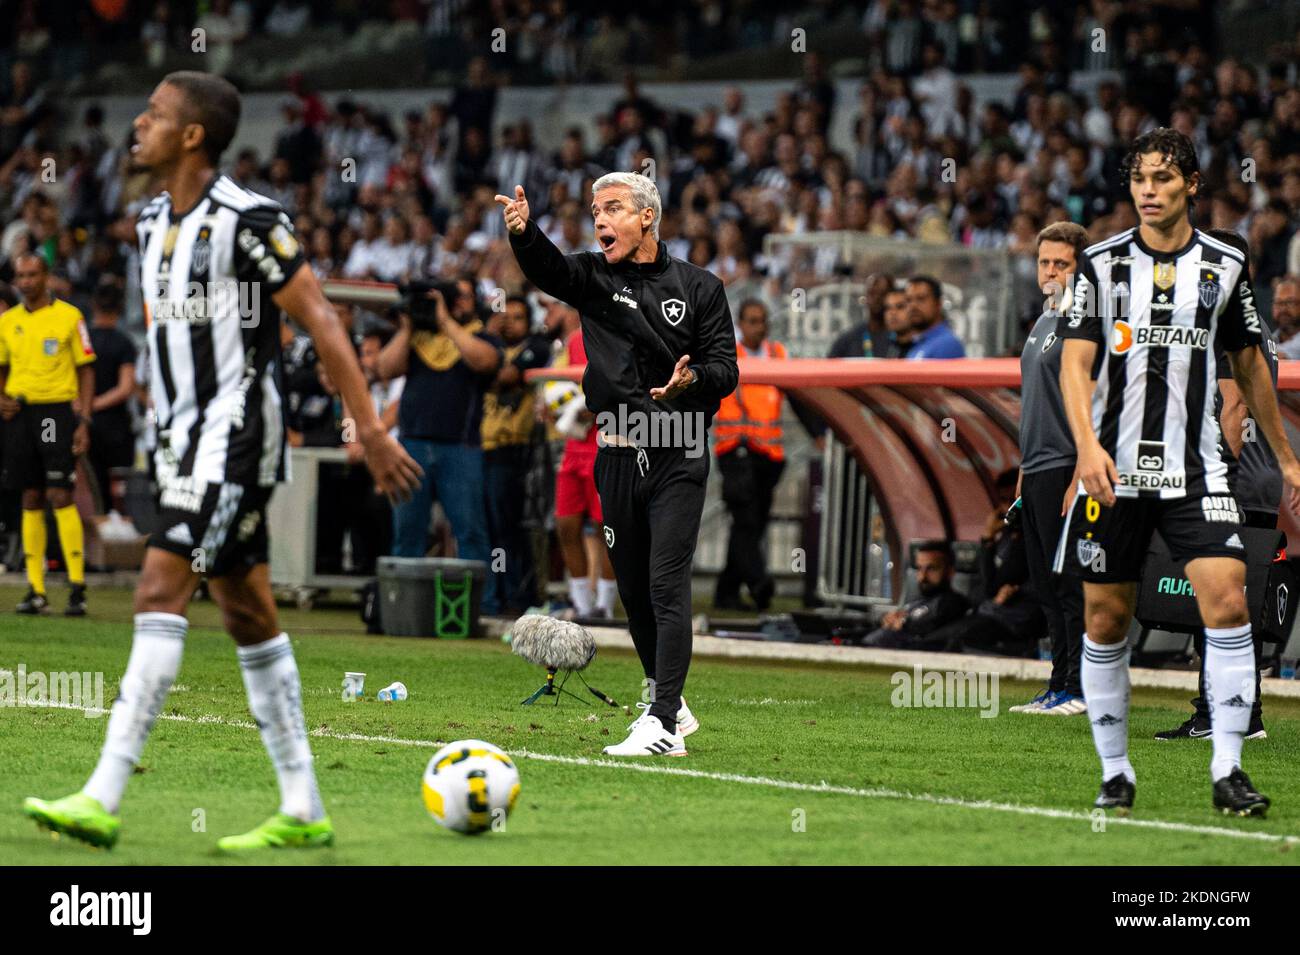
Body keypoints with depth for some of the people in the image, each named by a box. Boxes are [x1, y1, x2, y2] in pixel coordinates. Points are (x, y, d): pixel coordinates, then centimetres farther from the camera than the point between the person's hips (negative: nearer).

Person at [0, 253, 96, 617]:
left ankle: (77, 586, -8)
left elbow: (86, 370, -1)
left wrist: (84, 421, -8)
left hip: (57, 410, -4)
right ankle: (35, 590, 8)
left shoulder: (69, 316, -1)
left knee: (60, 497, -11)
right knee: (31, 500, 5)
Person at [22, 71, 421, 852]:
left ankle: (105, 798, -20)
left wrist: (370, 430, -15)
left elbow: (320, 320, -13)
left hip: (234, 436, -9)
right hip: (184, 436, 9)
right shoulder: (153, 223, 13)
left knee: (160, 592, -17)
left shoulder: (247, 220, -13)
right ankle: (304, 811, 13)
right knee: (248, 614, 9)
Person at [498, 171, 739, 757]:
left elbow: (725, 368, 1)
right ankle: (669, 704, 27)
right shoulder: (593, 277, 6)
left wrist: (693, 379, -22)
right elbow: (546, 268, -16)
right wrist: (523, 232, -38)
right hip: (617, 459, 4)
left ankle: (663, 725, -16)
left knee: (666, 586, -12)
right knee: (633, 591, 10)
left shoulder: (699, 288, 3)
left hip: (678, 457, -4)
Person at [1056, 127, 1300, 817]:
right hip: (1113, 469, 0)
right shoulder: (1102, 263, 1)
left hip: (1196, 470, 0)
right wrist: (1088, 444, -22)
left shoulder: (1225, 266, 6)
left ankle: (1228, 769, -10)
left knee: (1227, 602, -16)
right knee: (1104, 622, 2)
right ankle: (1115, 773, 16)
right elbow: (1076, 364, -6)